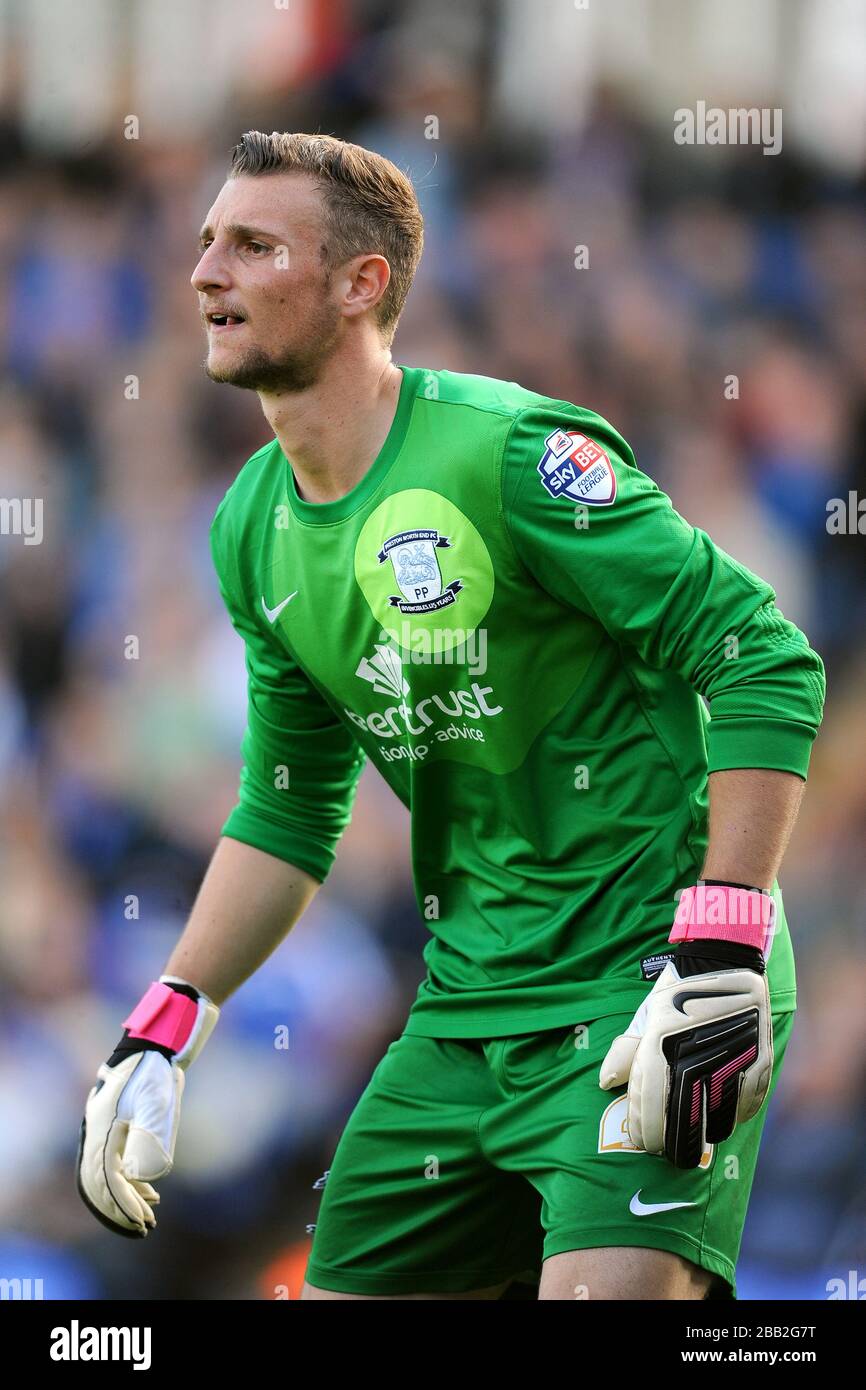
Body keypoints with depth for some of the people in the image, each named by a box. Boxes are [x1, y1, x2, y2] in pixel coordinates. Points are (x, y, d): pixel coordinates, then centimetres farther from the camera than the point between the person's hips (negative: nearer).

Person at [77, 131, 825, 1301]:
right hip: (469, 1004, 8)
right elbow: (289, 812, 19)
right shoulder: (254, 529, 8)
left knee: (608, 1291, -24)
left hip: (642, 977, -7)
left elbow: (766, 662, -16)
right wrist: (161, 1037, 11)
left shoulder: (511, 454, -16)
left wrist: (720, 957, -22)